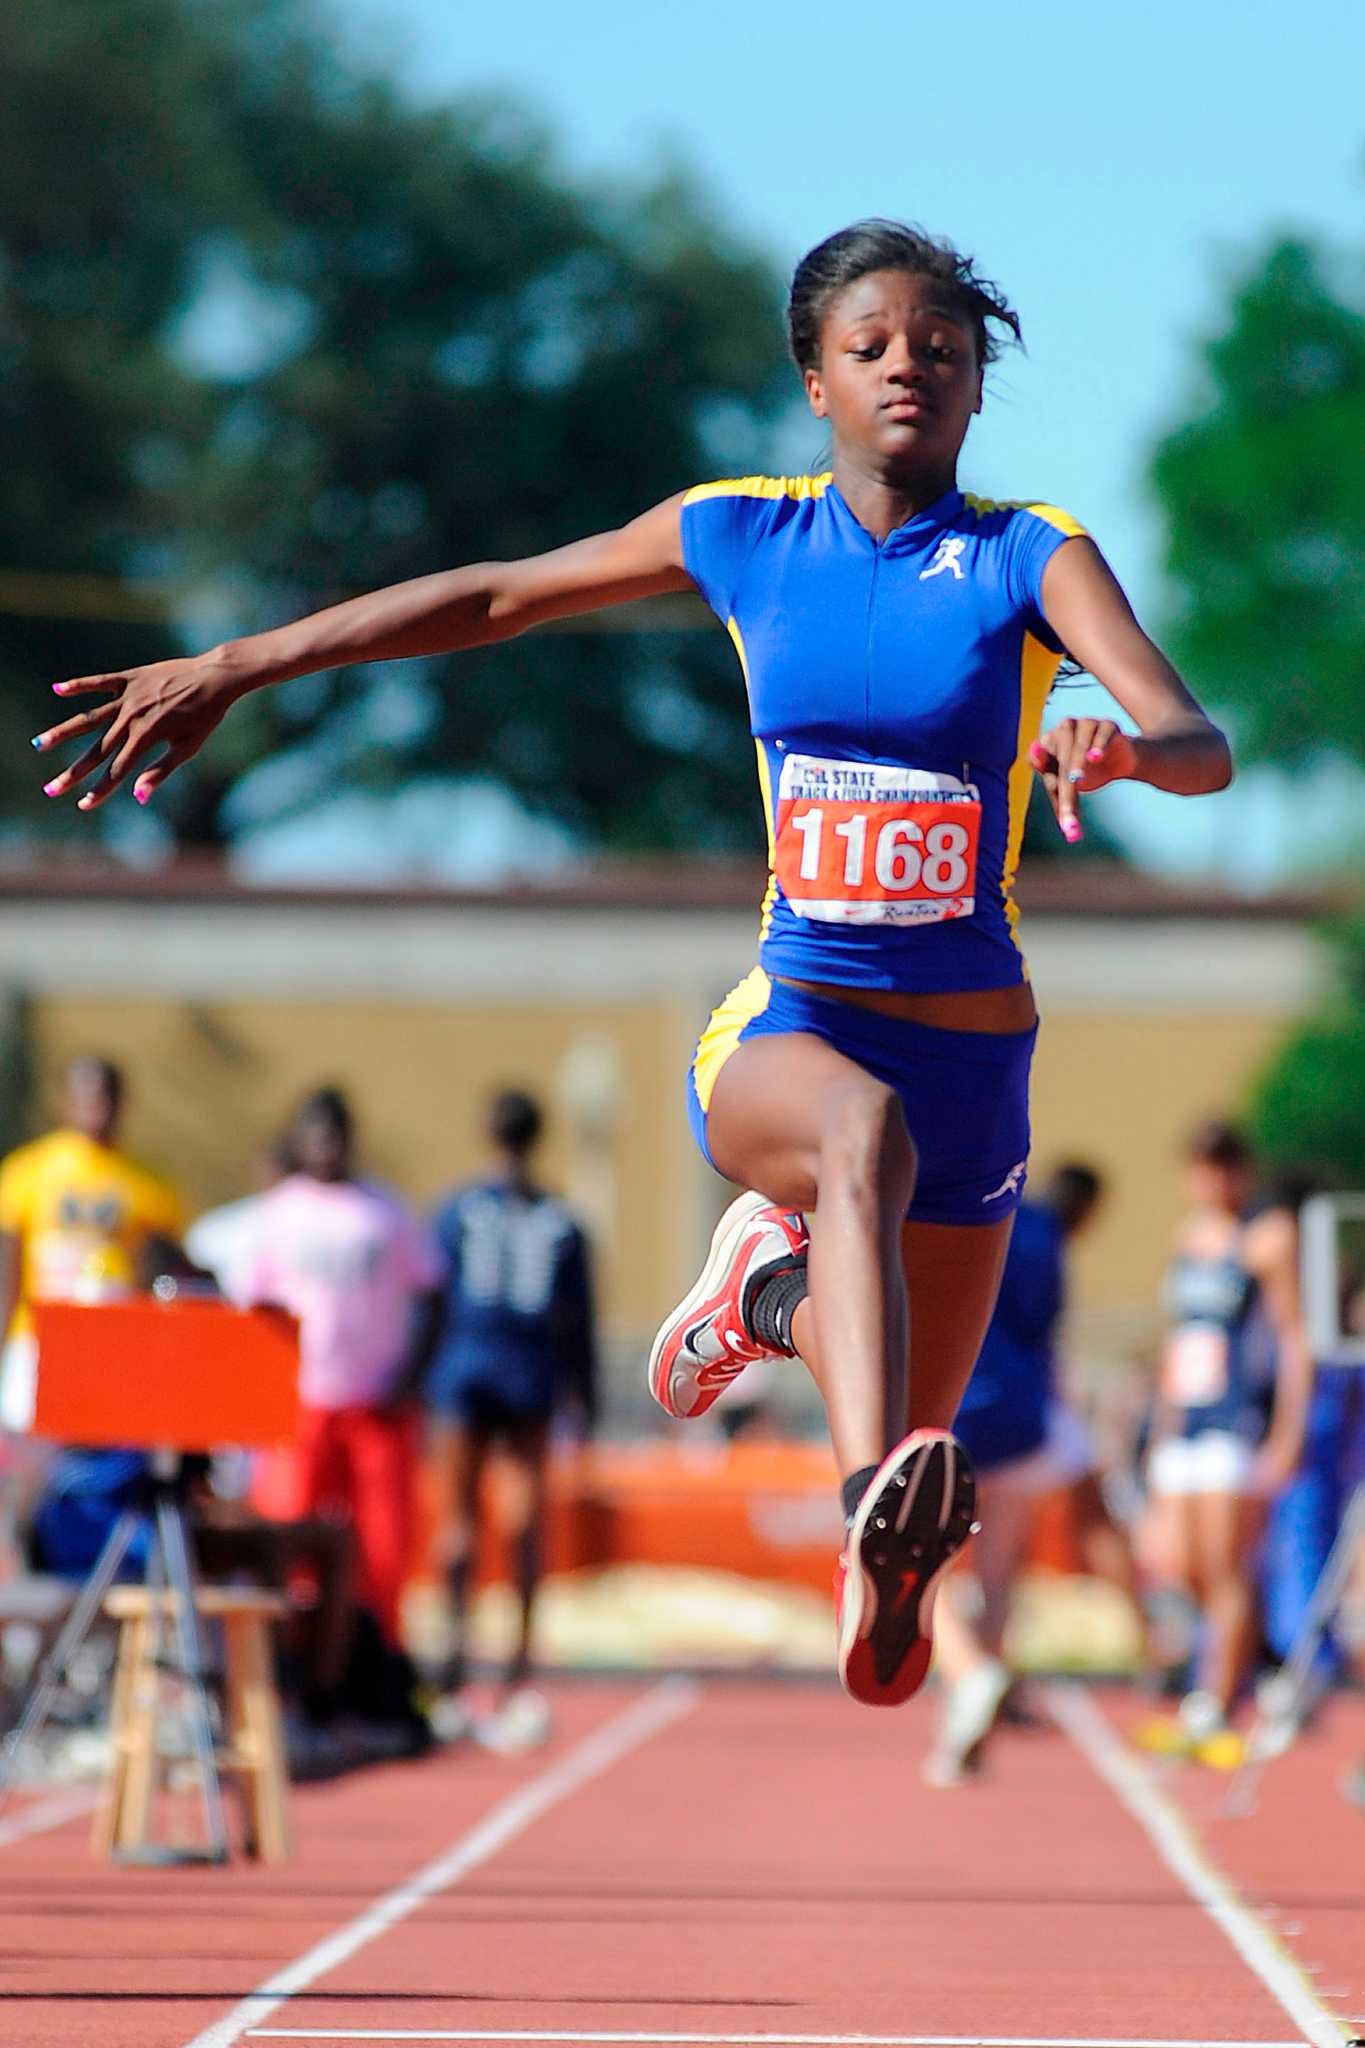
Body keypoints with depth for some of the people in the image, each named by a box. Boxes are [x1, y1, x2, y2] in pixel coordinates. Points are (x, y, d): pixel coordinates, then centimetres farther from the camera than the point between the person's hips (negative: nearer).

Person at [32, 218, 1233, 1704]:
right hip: (779, 1026, -1)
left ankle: (776, 1287, 40)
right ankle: (876, 1523, -54)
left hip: (970, 1052, 1)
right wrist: (228, 669, 10)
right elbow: (494, 598, 12)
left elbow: (1203, 747, -19)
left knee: (916, 1437, 8)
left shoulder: (1030, 557, -5)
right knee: (863, 1124, -39)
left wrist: (1123, 747, -43)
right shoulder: (743, 535, 3)